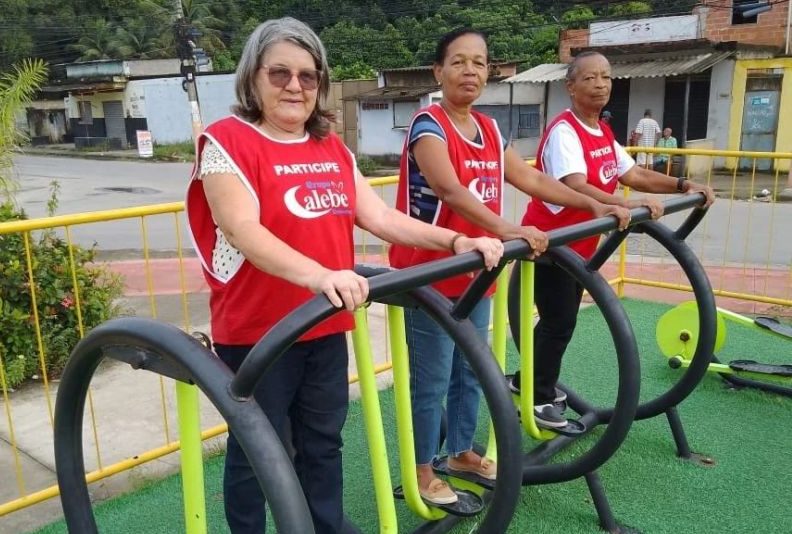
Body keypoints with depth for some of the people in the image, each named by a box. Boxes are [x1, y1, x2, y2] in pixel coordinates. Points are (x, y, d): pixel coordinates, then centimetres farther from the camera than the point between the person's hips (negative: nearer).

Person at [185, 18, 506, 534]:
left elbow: (378, 216, 4)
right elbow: (243, 230, -25)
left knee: (324, 444, 20)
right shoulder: (226, 141, -11)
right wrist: (317, 274, -41)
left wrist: (455, 241, -8)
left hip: (326, 328, 6)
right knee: (257, 453, 11)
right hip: (255, 333, -5)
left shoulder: (333, 149, 9)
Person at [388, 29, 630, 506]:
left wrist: (594, 205, 10)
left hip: (475, 274, 8)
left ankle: (462, 452, 38)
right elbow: (449, 189, -30)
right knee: (432, 379, 3)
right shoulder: (428, 125, -14)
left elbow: (531, 178, 15)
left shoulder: (489, 130, 10)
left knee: (471, 373, 19)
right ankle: (422, 470, 21)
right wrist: (506, 229, -43)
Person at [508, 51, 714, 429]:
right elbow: (575, 187, -34)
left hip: (578, 244, 9)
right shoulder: (563, 131, -21)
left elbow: (633, 174, 8)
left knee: (561, 318, 17)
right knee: (559, 322, -3)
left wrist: (683, 186, -1)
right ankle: (540, 399, 14)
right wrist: (627, 205, -44)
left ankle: (527, 380, 34)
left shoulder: (604, 133, 8)